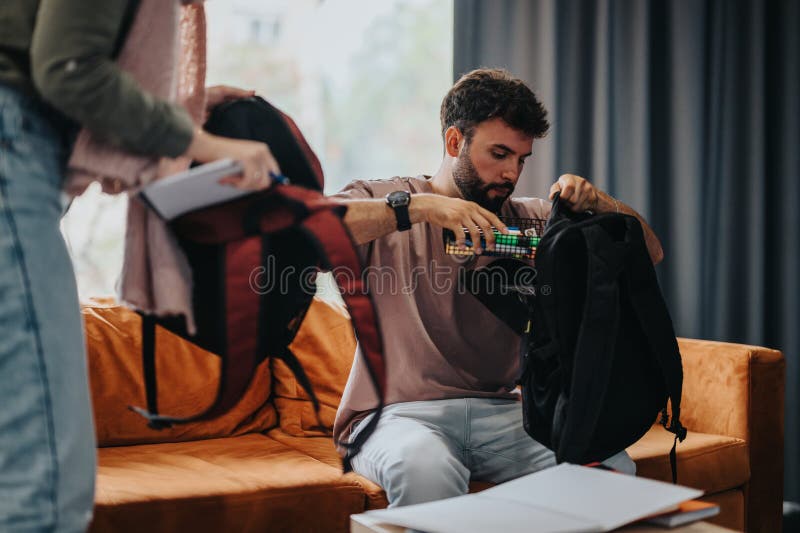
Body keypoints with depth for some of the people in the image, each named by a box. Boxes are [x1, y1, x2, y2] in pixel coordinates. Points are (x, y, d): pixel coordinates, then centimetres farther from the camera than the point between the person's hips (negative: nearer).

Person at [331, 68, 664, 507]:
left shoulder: (527, 219, 17)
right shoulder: (381, 200, 6)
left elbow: (649, 252, 15)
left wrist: (596, 203, -5)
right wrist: (417, 206, -25)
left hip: (500, 411, 4)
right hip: (398, 413, -3)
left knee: (612, 465, -23)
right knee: (426, 469, -38)